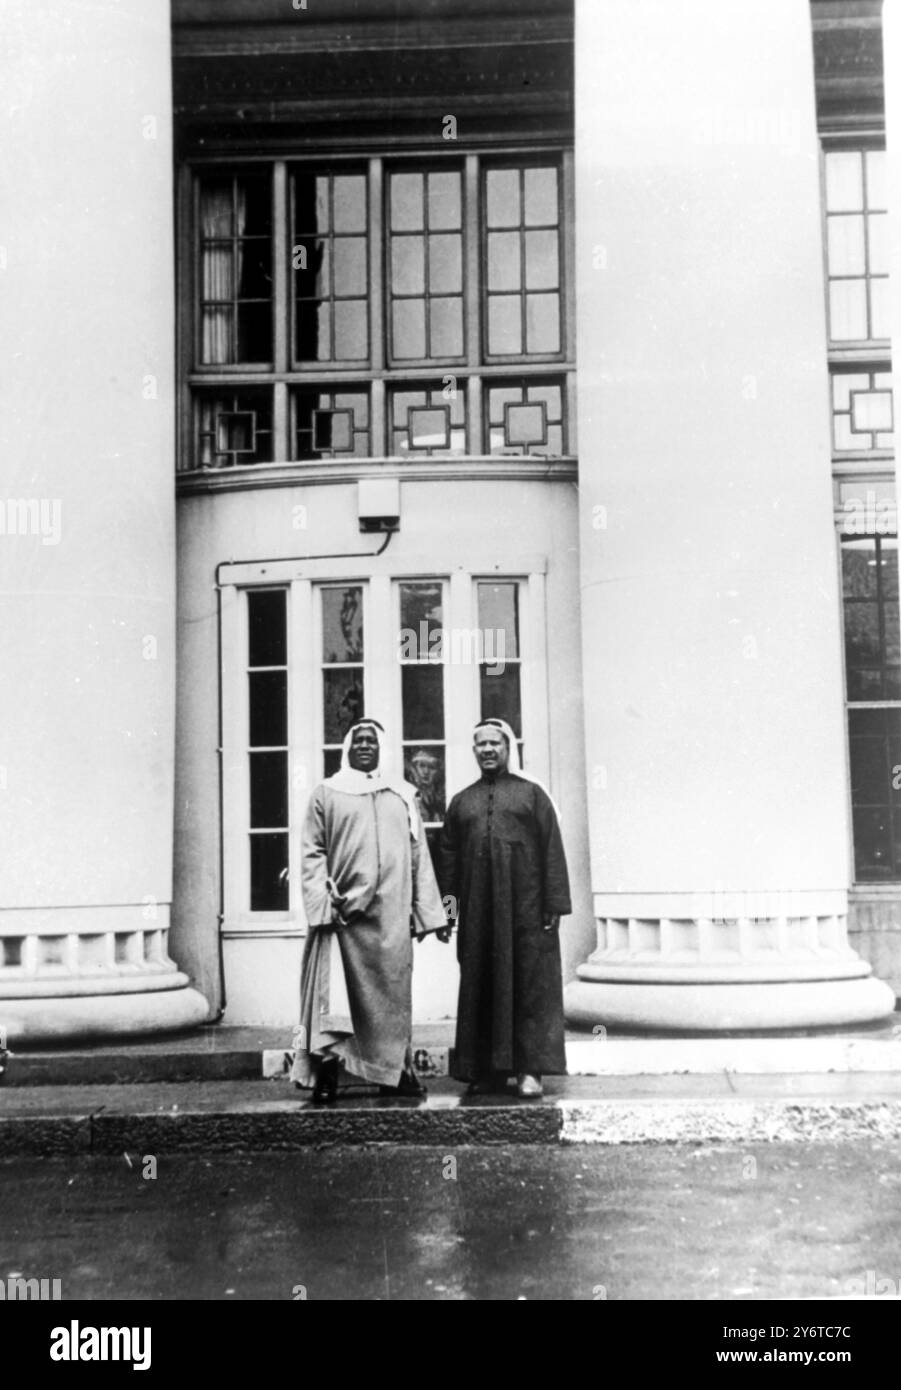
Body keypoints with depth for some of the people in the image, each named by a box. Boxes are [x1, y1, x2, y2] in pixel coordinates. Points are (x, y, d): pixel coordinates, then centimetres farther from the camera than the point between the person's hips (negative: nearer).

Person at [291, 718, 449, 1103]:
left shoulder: (403, 795, 15)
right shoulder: (326, 794, 7)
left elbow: (419, 856, 14)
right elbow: (311, 852, 2)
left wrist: (430, 912, 8)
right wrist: (323, 899, -12)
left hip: (392, 913, 3)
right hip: (343, 912, -3)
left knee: (392, 991, 4)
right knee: (336, 994, -5)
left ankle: (394, 1070, 13)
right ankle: (325, 1072, 1)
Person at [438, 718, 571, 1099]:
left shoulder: (532, 794, 7)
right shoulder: (461, 802, 16)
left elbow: (552, 851, 1)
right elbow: (449, 857, 14)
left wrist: (554, 904, -7)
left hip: (526, 908, -3)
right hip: (478, 912, 3)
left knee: (530, 985, -4)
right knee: (481, 988, 4)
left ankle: (530, 1069, -2)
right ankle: (487, 1070, 10)